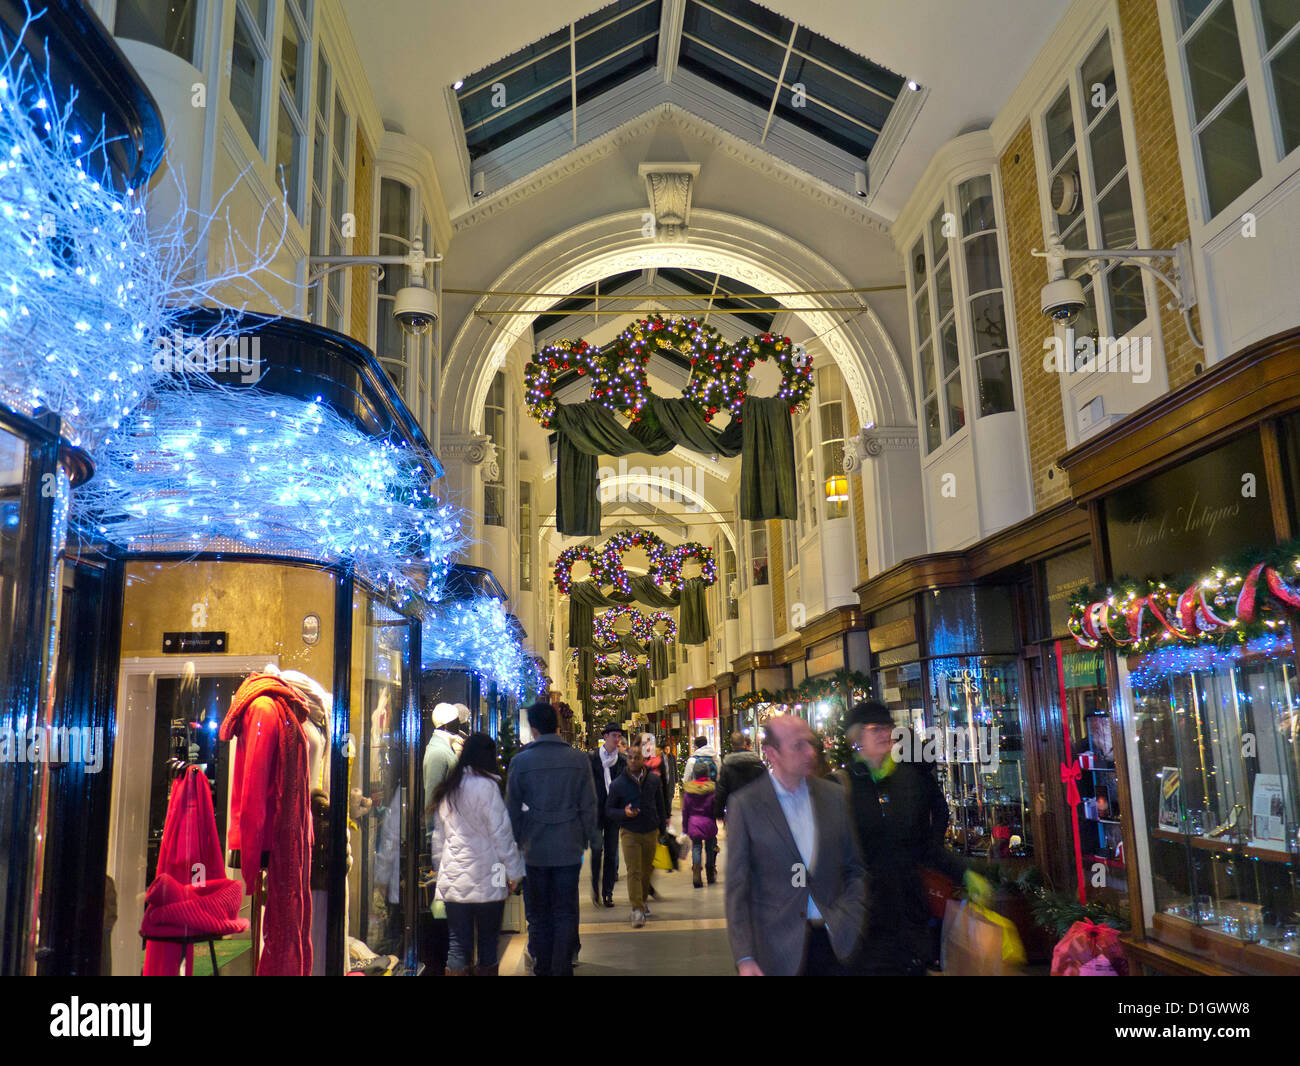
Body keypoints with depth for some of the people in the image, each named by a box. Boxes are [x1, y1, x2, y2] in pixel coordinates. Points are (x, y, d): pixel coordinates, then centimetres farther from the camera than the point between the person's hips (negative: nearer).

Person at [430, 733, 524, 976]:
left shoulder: (447, 789, 10)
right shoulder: (486, 785, -10)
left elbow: (438, 837, 16)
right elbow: (501, 833, -9)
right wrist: (514, 872, -3)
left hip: (453, 881, 5)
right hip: (486, 880, -5)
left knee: (458, 944, 7)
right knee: (488, 940, 7)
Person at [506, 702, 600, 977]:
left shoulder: (520, 761, -5)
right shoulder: (578, 760, -3)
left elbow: (513, 809, 0)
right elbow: (588, 806, 0)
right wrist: (592, 840, 8)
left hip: (534, 850, 0)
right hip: (568, 849, 0)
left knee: (539, 915, 12)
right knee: (566, 913, 8)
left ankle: (543, 969, 18)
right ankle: (562, 968, 5)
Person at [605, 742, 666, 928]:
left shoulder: (654, 780, 1)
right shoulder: (618, 784, -6)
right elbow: (609, 809, 2)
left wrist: (663, 828, 14)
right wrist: (624, 813, -18)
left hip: (651, 832, 3)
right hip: (630, 833, -3)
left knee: (647, 870, 14)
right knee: (634, 872, -10)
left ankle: (643, 899, 36)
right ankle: (637, 910, -9)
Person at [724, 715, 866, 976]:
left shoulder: (833, 796, 4)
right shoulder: (745, 804, -7)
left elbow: (855, 868, 11)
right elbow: (737, 887, -7)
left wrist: (852, 921, -2)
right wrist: (744, 958, -11)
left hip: (836, 943, 3)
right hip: (780, 948, -3)